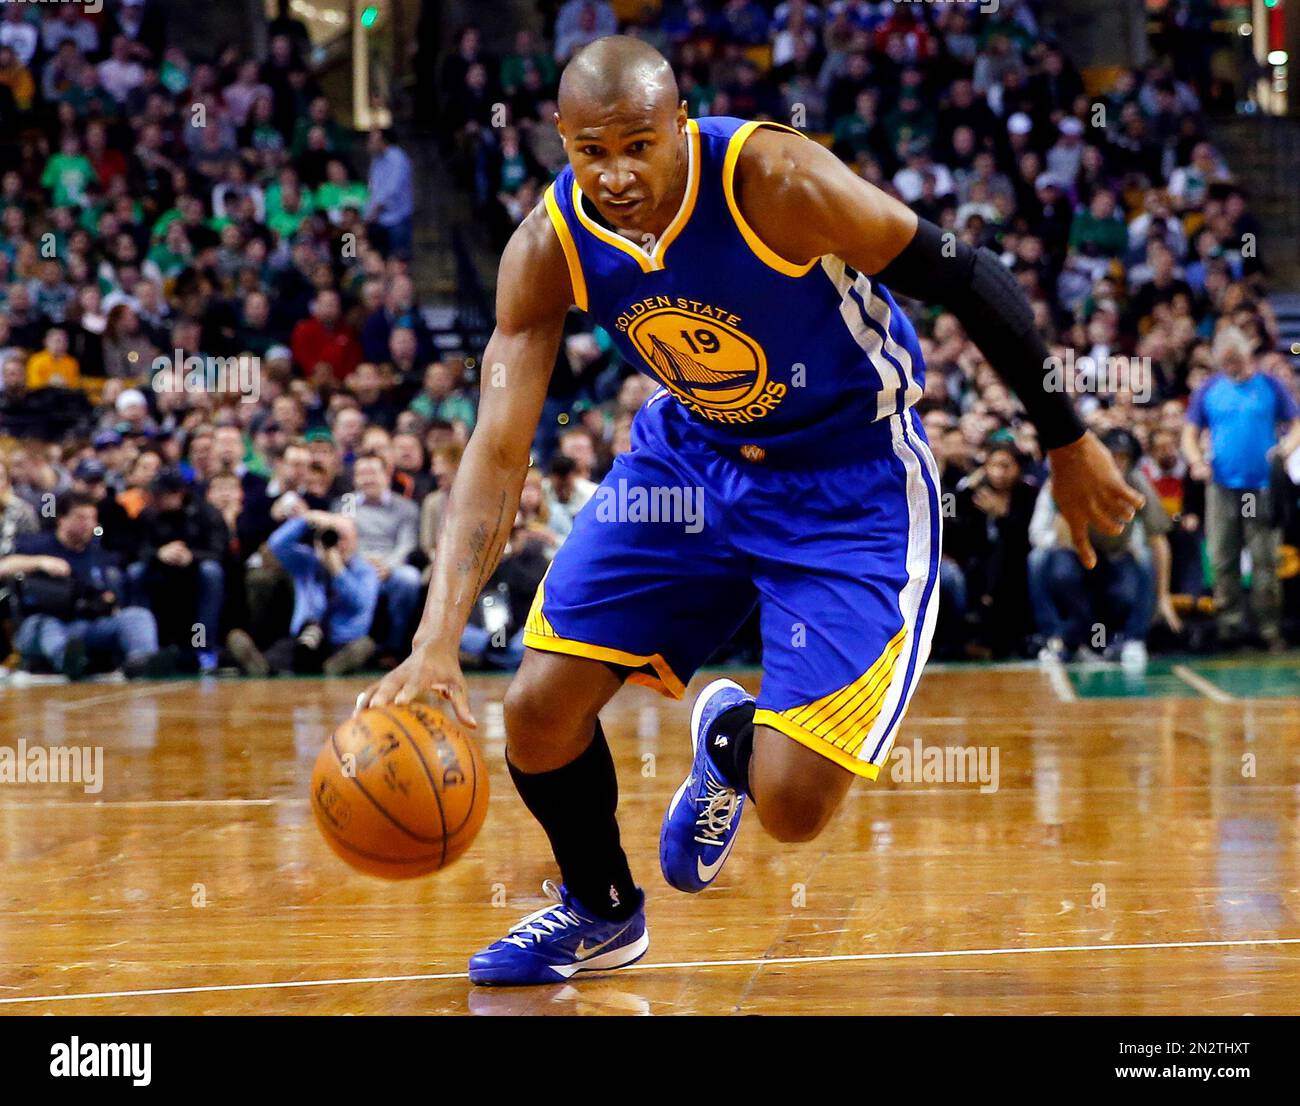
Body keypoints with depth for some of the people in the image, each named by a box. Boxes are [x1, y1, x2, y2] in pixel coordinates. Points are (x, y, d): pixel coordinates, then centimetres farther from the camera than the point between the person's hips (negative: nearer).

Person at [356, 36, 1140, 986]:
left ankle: (731, 740, 24)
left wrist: (1067, 440, -11)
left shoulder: (776, 181, -30)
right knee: (538, 711, -7)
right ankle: (599, 912, 24)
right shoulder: (549, 249, -17)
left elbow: (967, 278, -19)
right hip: (690, 451, 4)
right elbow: (499, 451, -20)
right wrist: (439, 639, -33)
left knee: (791, 804, -15)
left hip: (850, 471, -4)